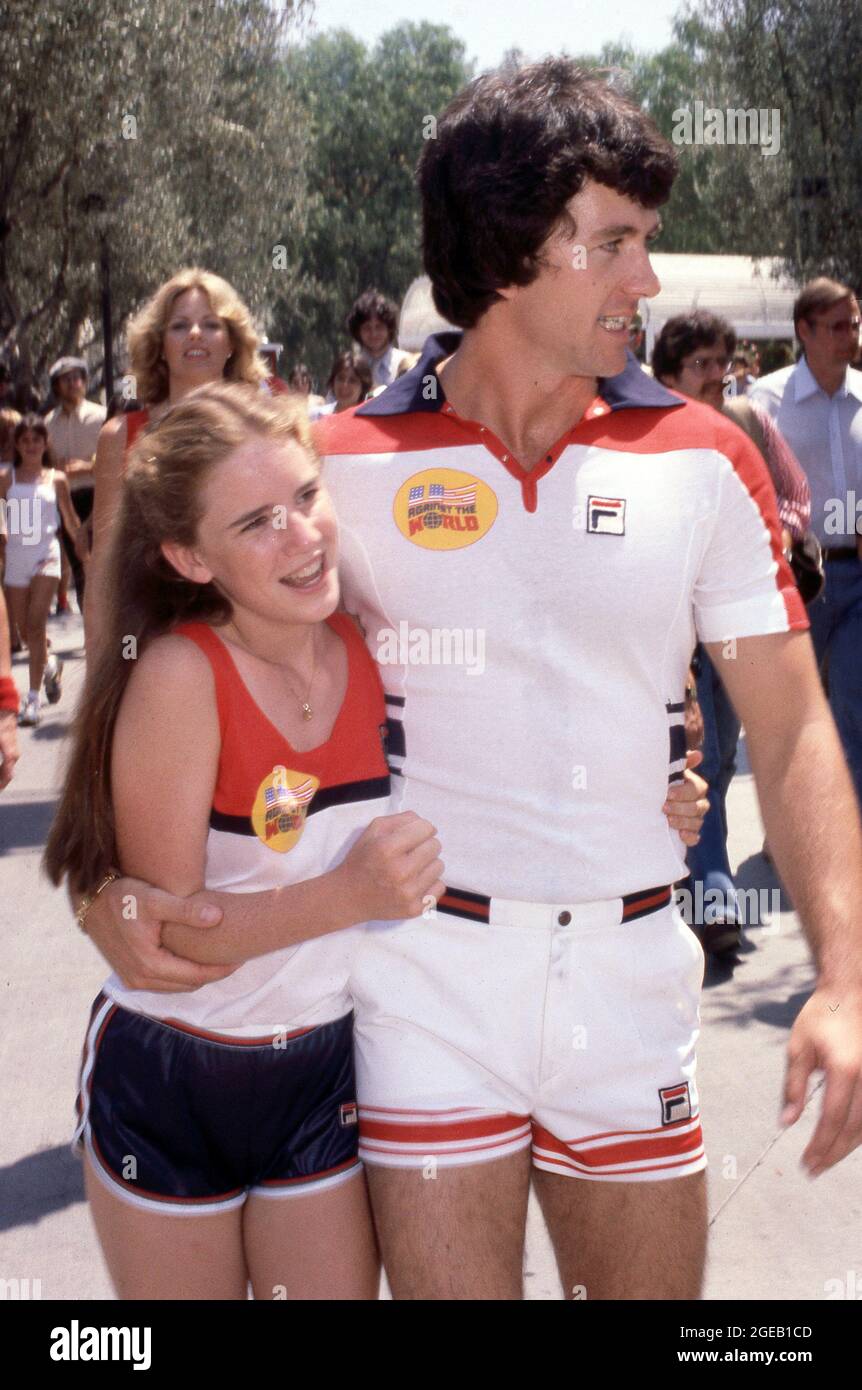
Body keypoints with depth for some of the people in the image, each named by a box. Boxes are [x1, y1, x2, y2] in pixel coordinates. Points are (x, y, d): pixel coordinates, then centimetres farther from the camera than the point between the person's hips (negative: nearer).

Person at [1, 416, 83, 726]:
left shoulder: (56, 479, 3)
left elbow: (71, 519, 12)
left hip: (46, 555, -2)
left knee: (36, 624, -13)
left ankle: (34, 698, -12)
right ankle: (50, 666, 41)